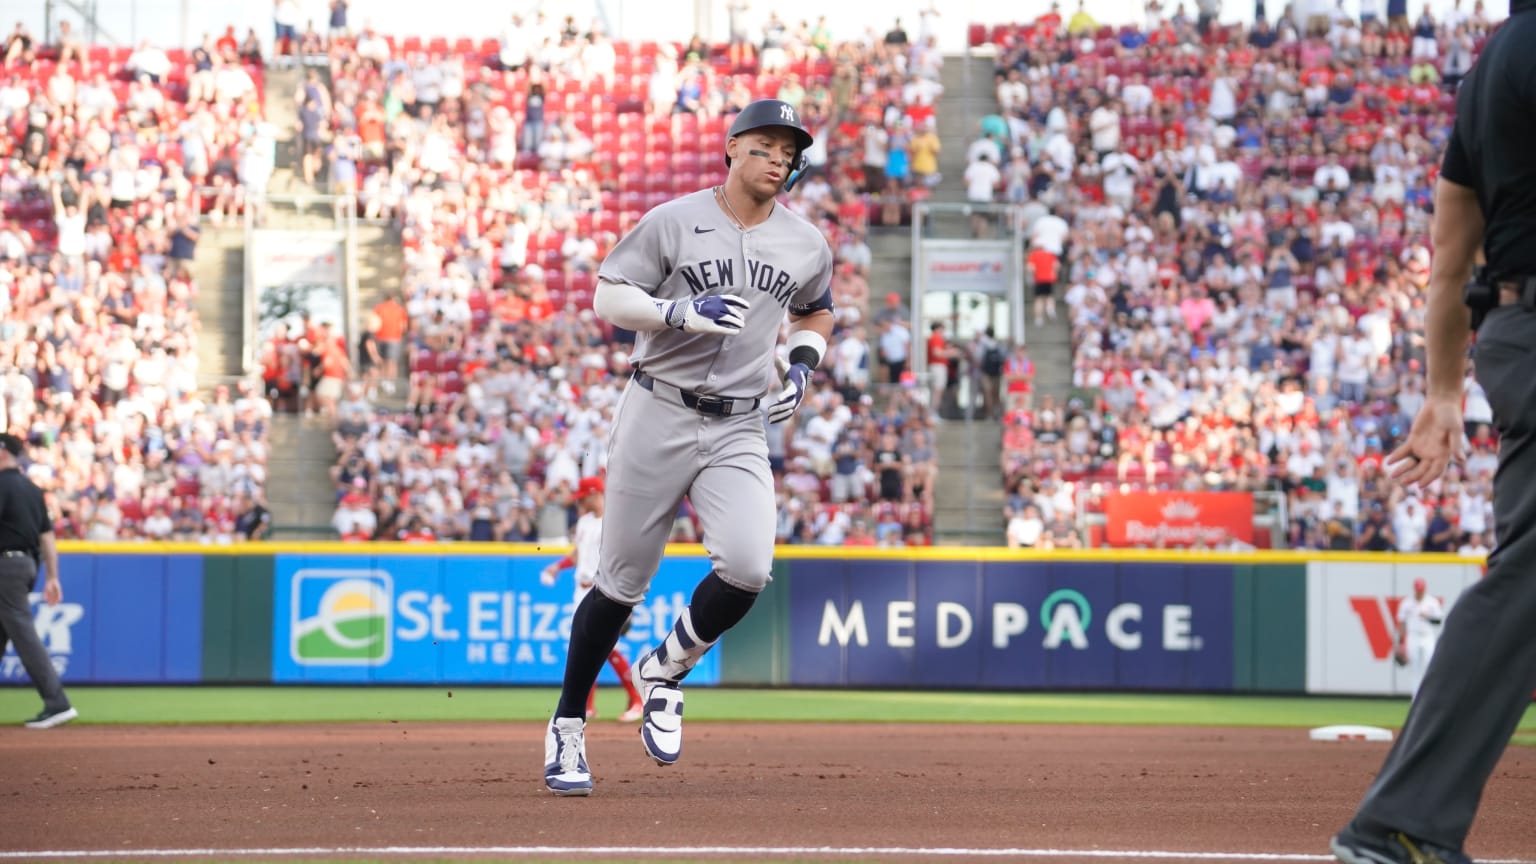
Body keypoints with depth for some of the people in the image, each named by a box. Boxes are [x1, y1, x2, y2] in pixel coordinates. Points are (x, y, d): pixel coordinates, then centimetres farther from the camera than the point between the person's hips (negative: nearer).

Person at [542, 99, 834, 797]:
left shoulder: (808, 247, 8)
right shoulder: (672, 222, -4)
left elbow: (815, 313, 27)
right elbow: (607, 297, -6)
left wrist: (802, 367, 8)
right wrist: (682, 311, -21)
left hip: (739, 432, 3)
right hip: (658, 417, -3)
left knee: (747, 568, -19)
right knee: (622, 581, 0)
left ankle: (665, 672, 8)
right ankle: (567, 725, 17)